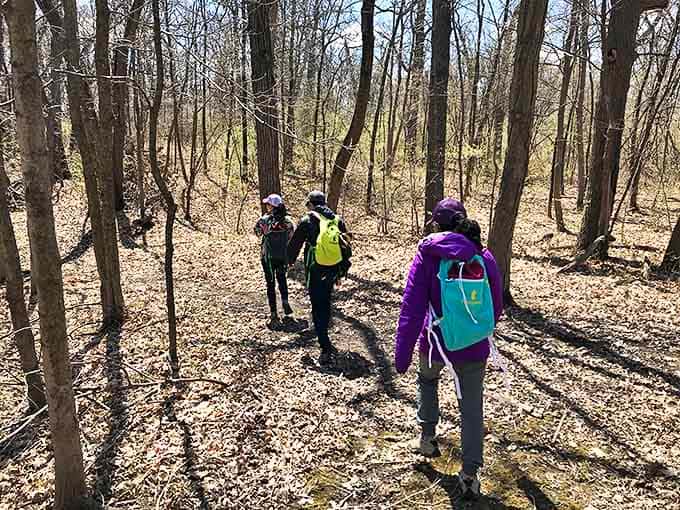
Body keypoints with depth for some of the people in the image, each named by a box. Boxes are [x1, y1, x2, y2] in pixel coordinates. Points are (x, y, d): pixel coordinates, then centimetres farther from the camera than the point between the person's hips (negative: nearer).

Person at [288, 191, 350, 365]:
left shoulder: (307, 221, -6)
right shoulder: (338, 220, 7)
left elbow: (294, 244, 3)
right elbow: (345, 247, 12)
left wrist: (290, 260, 24)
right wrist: (341, 272, 20)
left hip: (315, 272, -5)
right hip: (333, 271, 5)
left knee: (318, 308, 0)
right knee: (325, 303, 21)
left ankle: (326, 350, -6)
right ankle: (325, 342, 33)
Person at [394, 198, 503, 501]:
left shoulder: (427, 255, -11)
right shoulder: (484, 257, -3)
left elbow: (411, 308, -14)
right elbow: (497, 305, 7)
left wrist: (402, 353, -8)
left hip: (436, 343, -1)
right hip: (474, 347, 1)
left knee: (427, 380, 31)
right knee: (472, 408, 13)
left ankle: (427, 437, 34)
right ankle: (470, 474, 16)